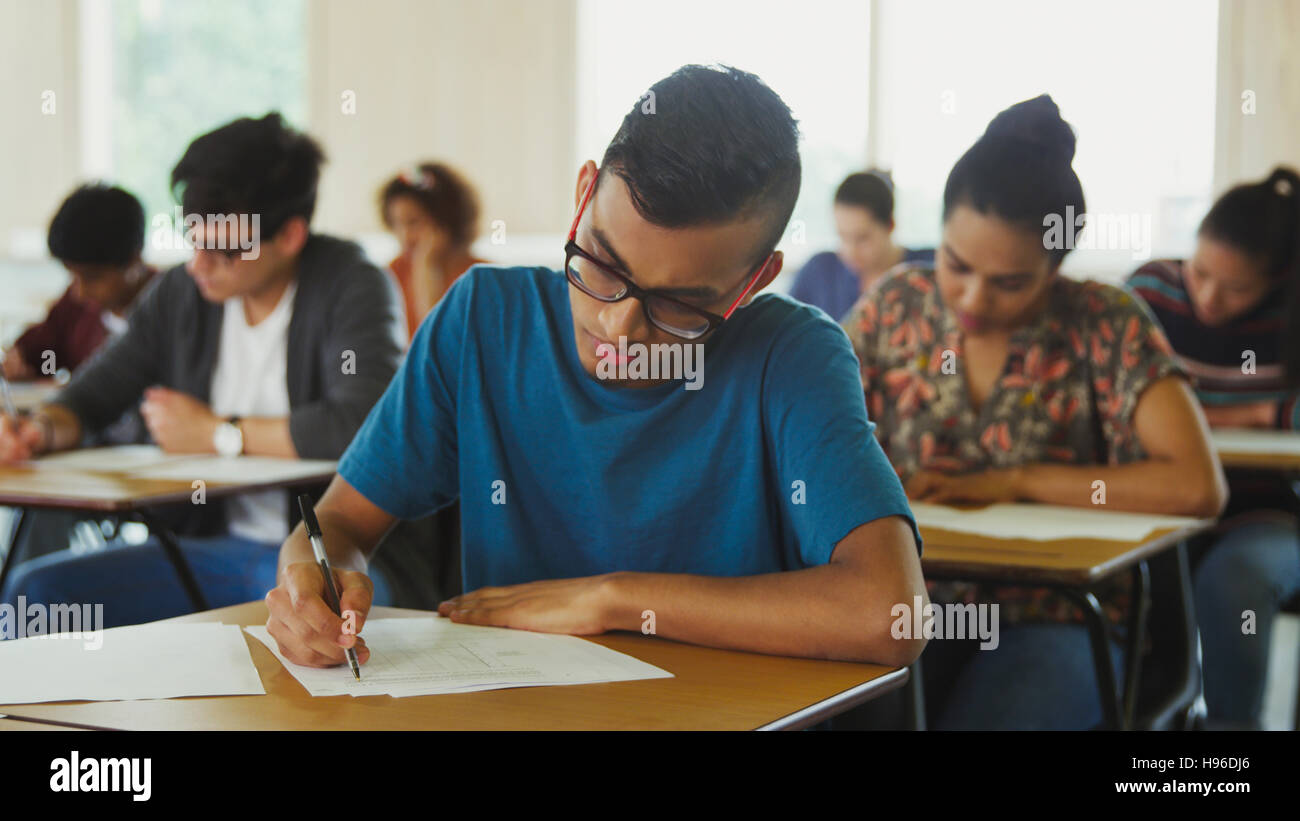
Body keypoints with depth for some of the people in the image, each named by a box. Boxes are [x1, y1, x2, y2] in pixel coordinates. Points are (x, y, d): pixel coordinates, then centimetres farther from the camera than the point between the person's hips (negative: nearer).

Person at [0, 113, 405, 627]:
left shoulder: (350, 288, -9)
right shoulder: (182, 291, 8)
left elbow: (363, 426, -25)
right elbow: (100, 388, 20)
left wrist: (217, 434, -12)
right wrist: (44, 430, -6)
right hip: (218, 543, 6)